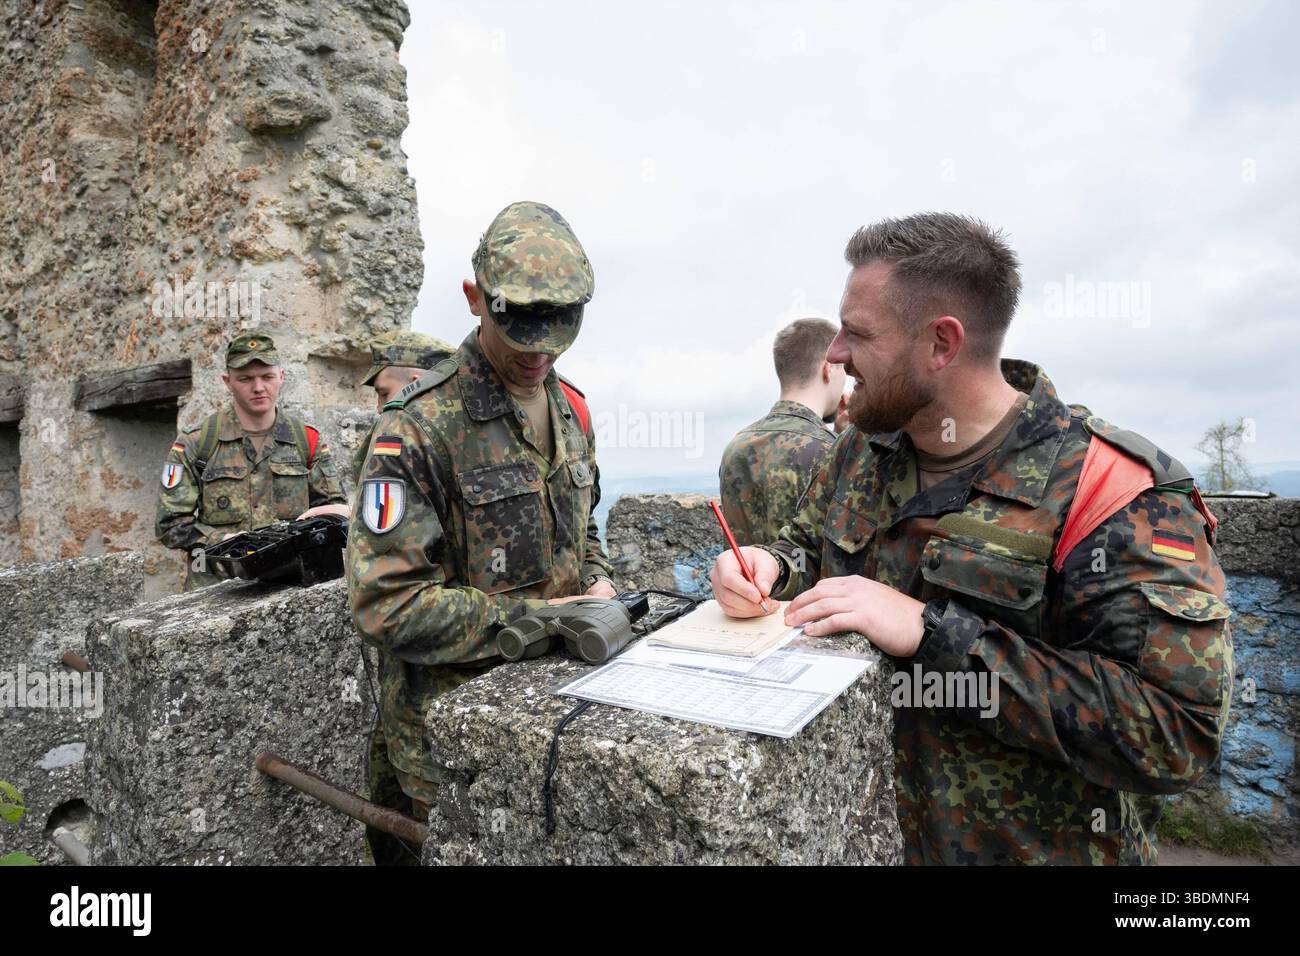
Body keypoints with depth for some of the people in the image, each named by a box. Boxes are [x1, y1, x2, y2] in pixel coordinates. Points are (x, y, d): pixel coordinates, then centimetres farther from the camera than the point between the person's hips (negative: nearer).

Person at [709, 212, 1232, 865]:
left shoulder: (1113, 496, -22)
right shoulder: (863, 449, -4)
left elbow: (1179, 732, -28)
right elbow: (812, 541, 10)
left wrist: (930, 633, -32)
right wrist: (773, 566, -14)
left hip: (1024, 844, -5)